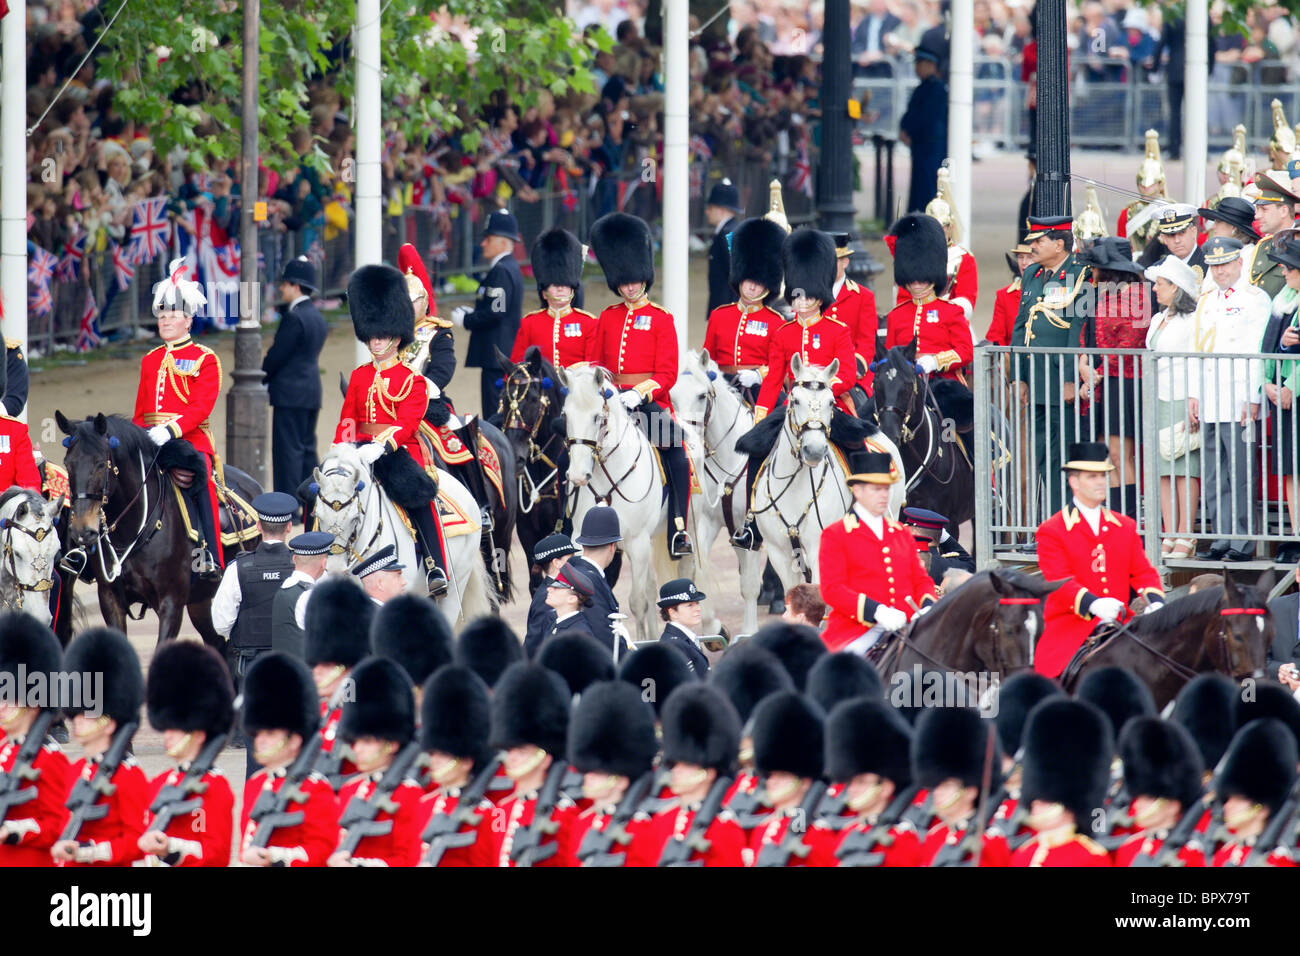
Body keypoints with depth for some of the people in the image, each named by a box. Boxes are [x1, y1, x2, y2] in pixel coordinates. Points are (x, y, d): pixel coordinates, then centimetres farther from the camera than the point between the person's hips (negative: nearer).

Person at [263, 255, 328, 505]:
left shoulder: (294, 318, -15)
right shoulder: (317, 317, 14)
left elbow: (276, 355, -14)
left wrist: (261, 380, 0)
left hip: (290, 393, -9)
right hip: (311, 393, 9)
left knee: (288, 448, -7)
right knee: (306, 448, 13)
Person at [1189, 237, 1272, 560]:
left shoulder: (1255, 299, -1)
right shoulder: (1205, 303, 19)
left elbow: (1259, 352, -7)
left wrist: (1253, 398, -13)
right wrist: (1193, 394, 12)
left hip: (1239, 402, -6)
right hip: (1208, 405, 7)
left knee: (1240, 474, -6)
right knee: (1214, 477, 5)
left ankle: (1243, 542, -4)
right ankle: (1223, 538, 10)